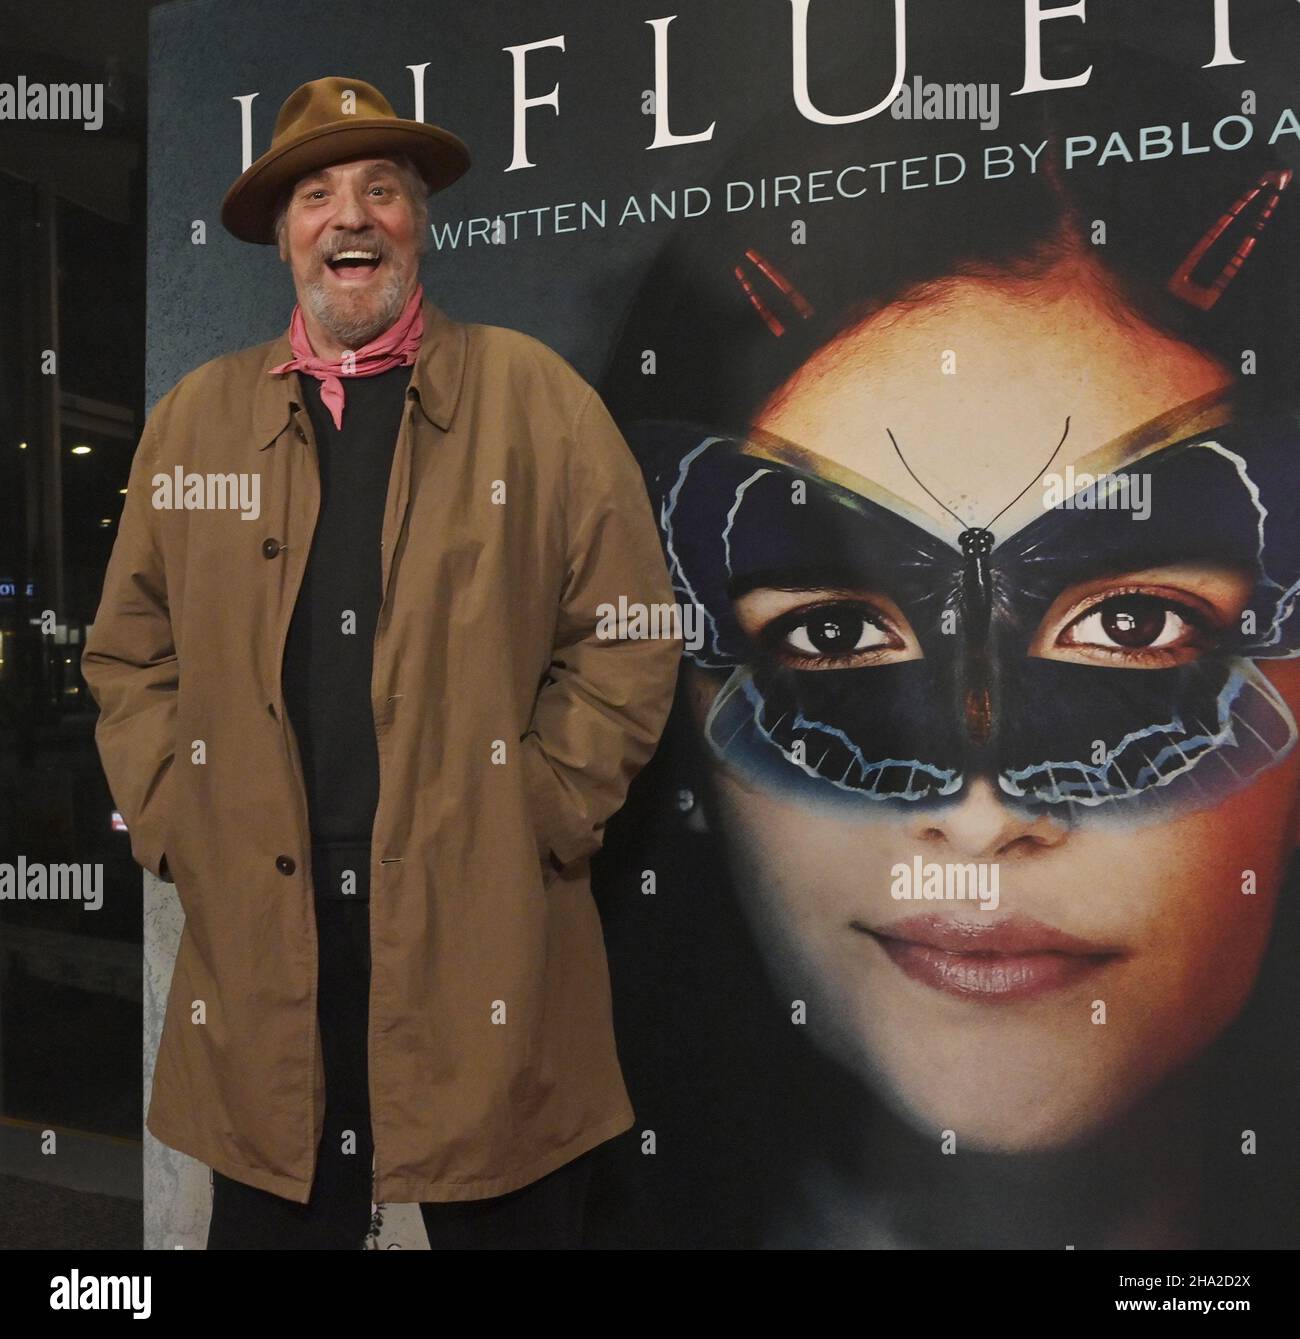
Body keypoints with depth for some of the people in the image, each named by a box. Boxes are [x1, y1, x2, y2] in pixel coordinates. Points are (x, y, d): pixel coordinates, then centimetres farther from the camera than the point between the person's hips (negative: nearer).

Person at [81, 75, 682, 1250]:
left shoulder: (536, 395, 1)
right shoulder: (196, 414, 10)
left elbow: (627, 639, -1)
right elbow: (131, 652, 13)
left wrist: (542, 819, -6)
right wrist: (174, 825, 2)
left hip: (486, 931, -2)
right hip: (256, 930, 3)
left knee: (505, 1220, 12)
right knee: (274, 1223, 16)